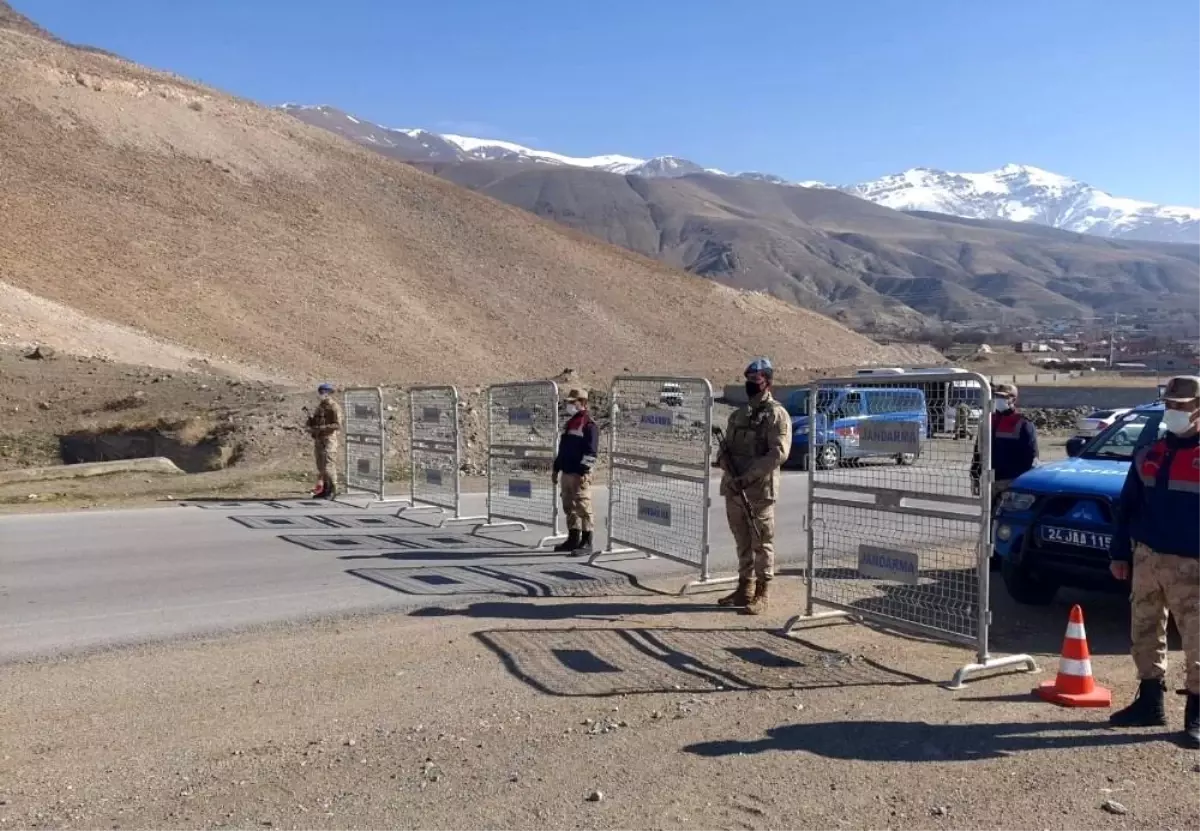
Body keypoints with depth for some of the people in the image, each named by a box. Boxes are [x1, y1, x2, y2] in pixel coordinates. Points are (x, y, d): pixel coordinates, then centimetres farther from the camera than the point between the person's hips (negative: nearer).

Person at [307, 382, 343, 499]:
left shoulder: (334, 407, -10)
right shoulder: (320, 405, 15)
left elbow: (338, 425, -18)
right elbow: (314, 421, 24)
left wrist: (321, 428, -24)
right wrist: (311, 421, 0)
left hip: (328, 439, -8)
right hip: (318, 439, 8)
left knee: (328, 466, -9)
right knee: (321, 466, 10)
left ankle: (333, 491, -1)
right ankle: (325, 489, 18)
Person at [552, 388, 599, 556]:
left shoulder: (589, 424, -11)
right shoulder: (570, 422, 18)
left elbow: (591, 451, -17)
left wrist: (583, 471, -21)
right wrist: (557, 468, 21)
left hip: (580, 474, -9)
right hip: (566, 472, 9)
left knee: (583, 508, -7)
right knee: (569, 507, 14)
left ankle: (586, 543, -3)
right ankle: (573, 539, 23)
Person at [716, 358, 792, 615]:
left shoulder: (776, 414, -7)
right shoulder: (738, 414, 17)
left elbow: (779, 453, -16)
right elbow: (725, 448, 18)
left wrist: (748, 477, -21)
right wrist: (725, 461, -7)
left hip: (760, 490, -7)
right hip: (733, 489, 7)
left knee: (762, 543, 1)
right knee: (743, 542, 14)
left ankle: (761, 595, 7)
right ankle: (744, 589, 24)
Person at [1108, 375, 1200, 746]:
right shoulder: (1148, 454, 9)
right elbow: (1127, 507, 13)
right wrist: (1120, 553, 11)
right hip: (1146, 558, 6)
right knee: (1145, 634, 13)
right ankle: (1150, 703, 26)